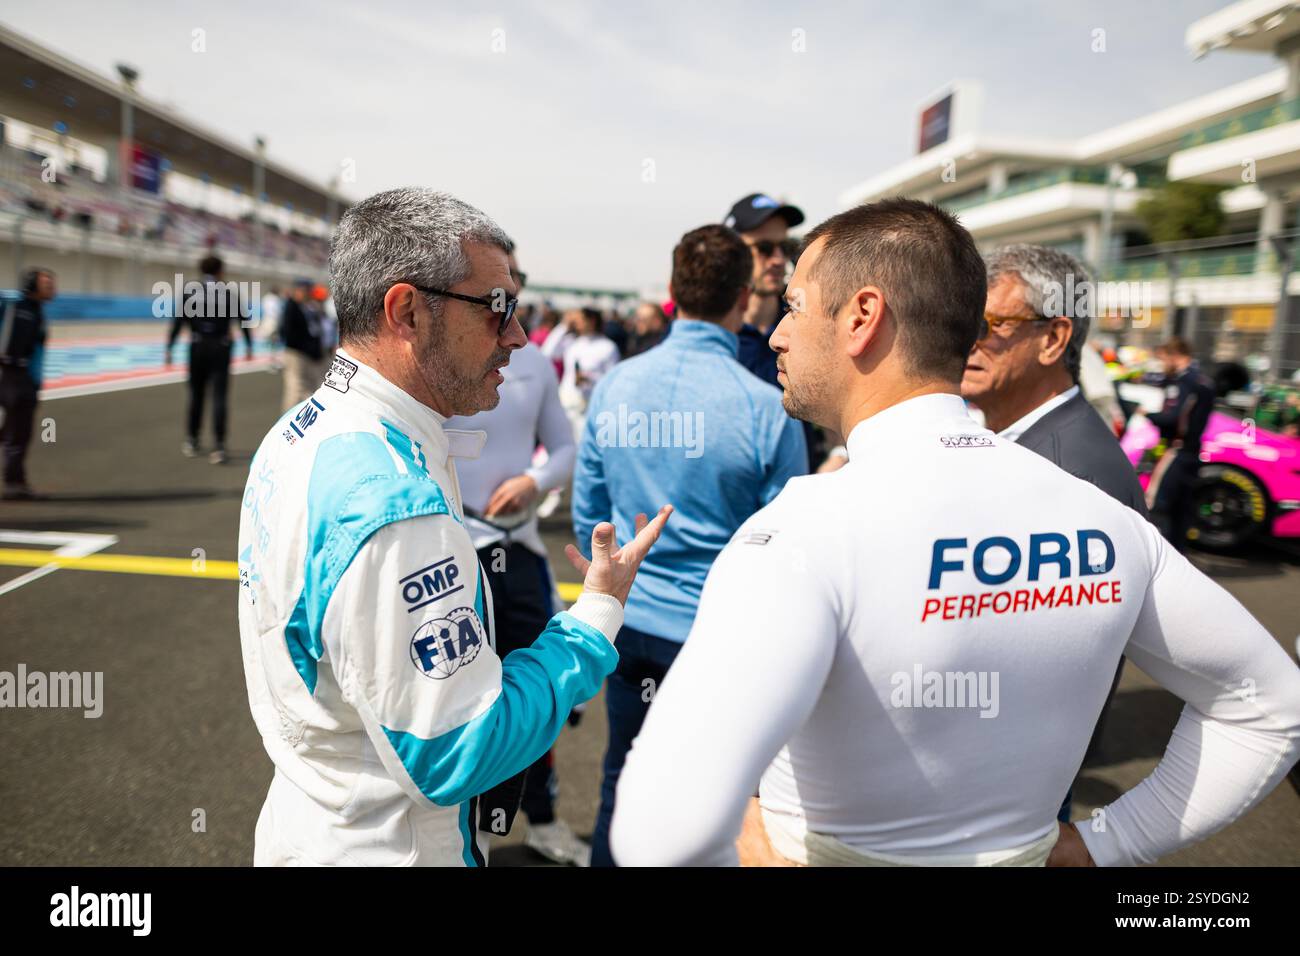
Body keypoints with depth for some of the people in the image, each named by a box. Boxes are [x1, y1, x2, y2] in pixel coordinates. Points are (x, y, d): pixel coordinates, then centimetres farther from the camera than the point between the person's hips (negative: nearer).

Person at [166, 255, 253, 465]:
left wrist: (169, 348, -2)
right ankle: (219, 447, -9)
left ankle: (191, 441, 24)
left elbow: (178, 321, -4)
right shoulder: (230, 294, 0)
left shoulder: (191, 292, 0)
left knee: (196, 394, 14)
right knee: (219, 397, -3)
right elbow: (243, 320, 4)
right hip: (221, 350, -1)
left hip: (198, 349, 1)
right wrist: (248, 345, 15)